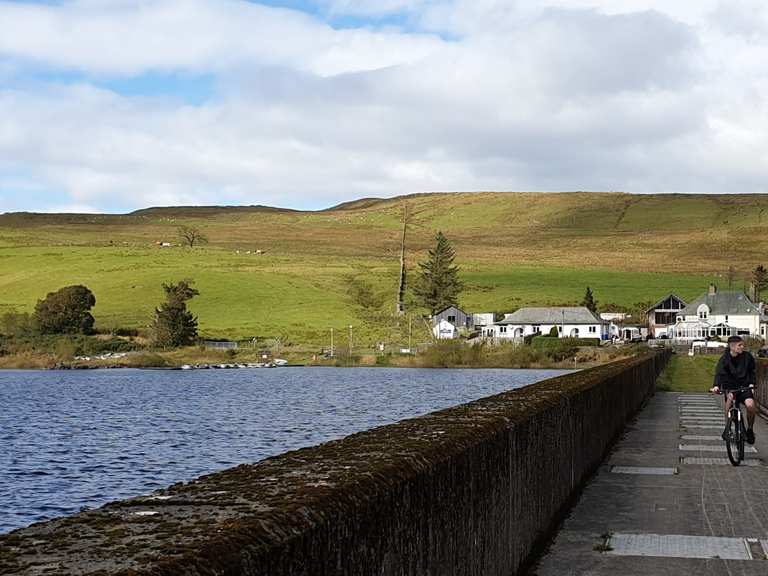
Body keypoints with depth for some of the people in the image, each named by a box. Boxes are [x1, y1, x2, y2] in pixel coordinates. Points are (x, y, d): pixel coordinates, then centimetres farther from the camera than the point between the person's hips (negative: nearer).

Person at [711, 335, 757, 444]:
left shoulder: (747, 356, -2)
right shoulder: (724, 359, -8)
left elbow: (753, 370, 10)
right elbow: (719, 373, -21)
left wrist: (752, 383, -7)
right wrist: (716, 385, -39)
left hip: (745, 386, 1)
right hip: (729, 386, -1)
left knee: (750, 405, -26)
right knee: (730, 397, -34)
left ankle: (750, 429, 3)